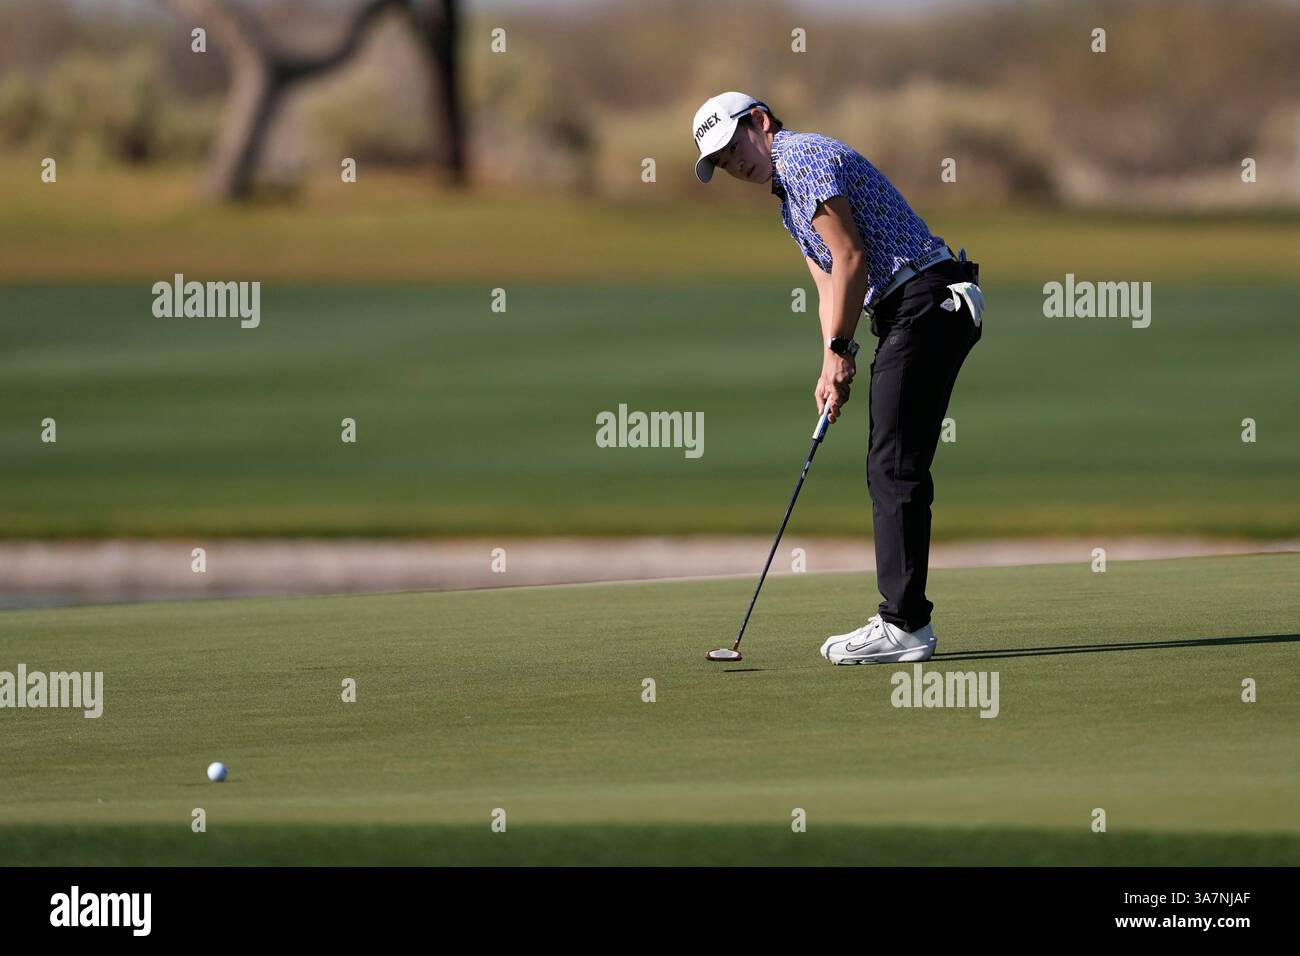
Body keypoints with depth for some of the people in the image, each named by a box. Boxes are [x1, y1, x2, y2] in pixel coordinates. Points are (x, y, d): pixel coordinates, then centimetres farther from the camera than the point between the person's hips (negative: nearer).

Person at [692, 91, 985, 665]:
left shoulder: (803, 156, -7)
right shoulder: (788, 201, 25)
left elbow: (850, 259, -13)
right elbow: (830, 287, 18)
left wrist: (839, 349, -6)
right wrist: (833, 364, 3)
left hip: (926, 303, -10)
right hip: (907, 315, 10)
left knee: (894, 468, -11)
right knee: (891, 468, 10)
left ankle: (905, 624, -12)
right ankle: (903, 618, 11)